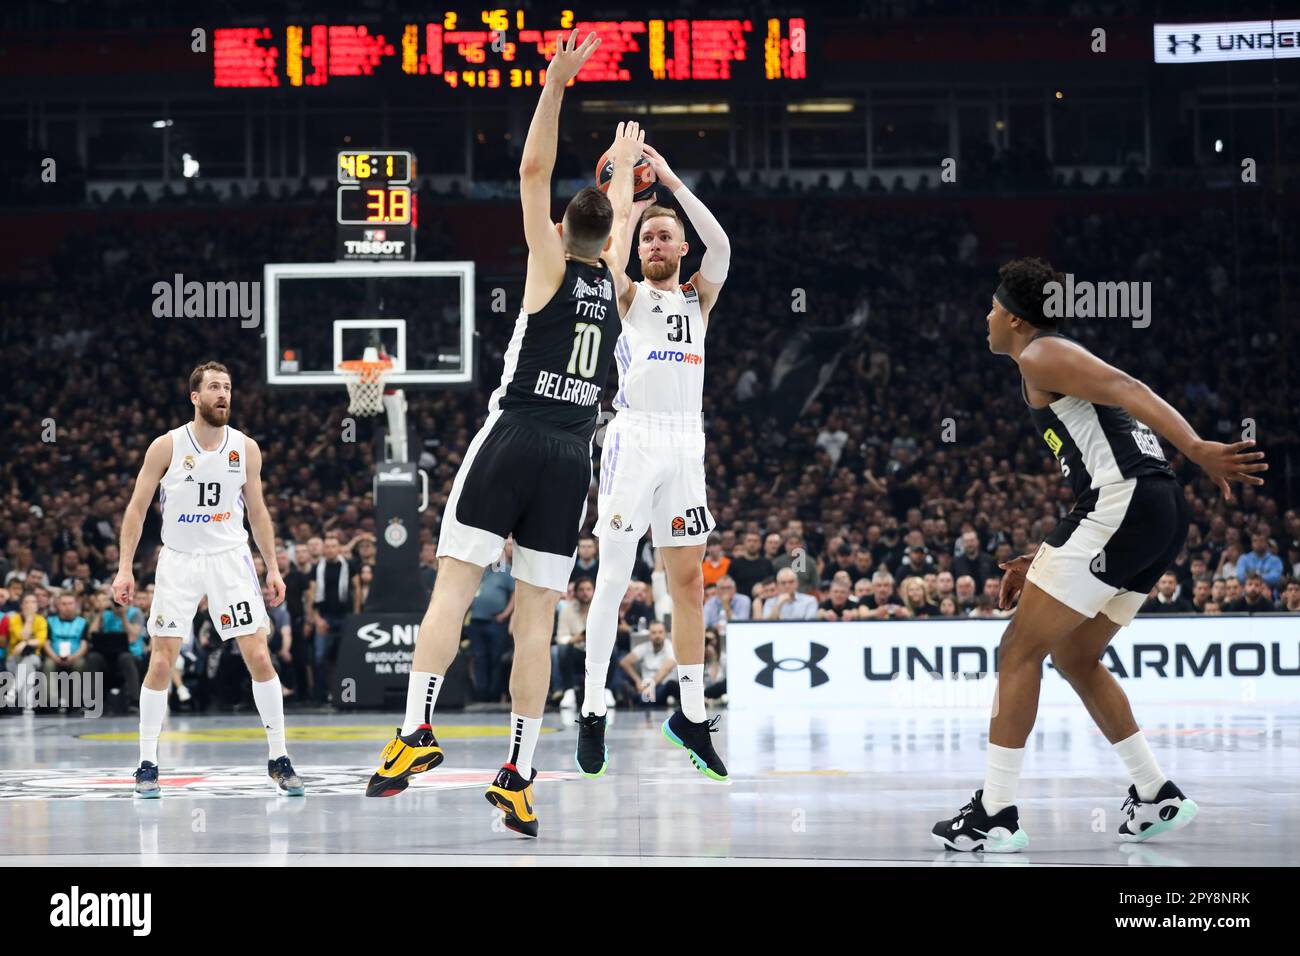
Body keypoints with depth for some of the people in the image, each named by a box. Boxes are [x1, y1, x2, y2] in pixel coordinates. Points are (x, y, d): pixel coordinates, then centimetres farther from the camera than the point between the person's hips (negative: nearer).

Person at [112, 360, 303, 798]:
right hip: (178, 560, -1)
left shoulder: (246, 448, 0)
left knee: (259, 657, -6)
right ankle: (147, 765, 6)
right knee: (161, 662, -4)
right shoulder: (166, 446, -7)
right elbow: (137, 508, -2)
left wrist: (273, 567, 6)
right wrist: (125, 568, -7)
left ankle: (278, 759, 3)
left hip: (230, 557, 1)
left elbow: (257, 511, 11)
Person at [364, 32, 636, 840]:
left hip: (512, 439, -3)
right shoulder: (613, 281, 13)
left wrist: (556, 84, -4)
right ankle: (518, 777, -1)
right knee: (537, 617, 2)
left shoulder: (552, 266, 3)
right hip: (572, 457, 4)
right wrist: (624, 165, 52)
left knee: (454, 586, -8)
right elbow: (621, 219, 34)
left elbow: (533, 172, -2)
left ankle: (417, 729, -25)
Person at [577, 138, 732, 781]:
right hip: (634, 438, -3)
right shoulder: (629, 296, 9)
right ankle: (593, 712, -3)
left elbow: (720, 246, -4)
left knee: (688, 581, 5)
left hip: (685, 444, 3)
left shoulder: (698, 297, 15)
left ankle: (692, 715, 11)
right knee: (613, 576, -6)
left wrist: (670, 180, -6)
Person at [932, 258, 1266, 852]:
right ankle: (1158, 796, 20)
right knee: (1074, 656, 21)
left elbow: (1126, 390, -17)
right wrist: (1042, 564, 29)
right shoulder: (1064, 362, 30)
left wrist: (1197, 449, -32)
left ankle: (995, 815, -6)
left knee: (1019, 650, -4)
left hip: (1122, 505, -10)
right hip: (1161, 515, 10)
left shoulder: (1041, 356, 0)